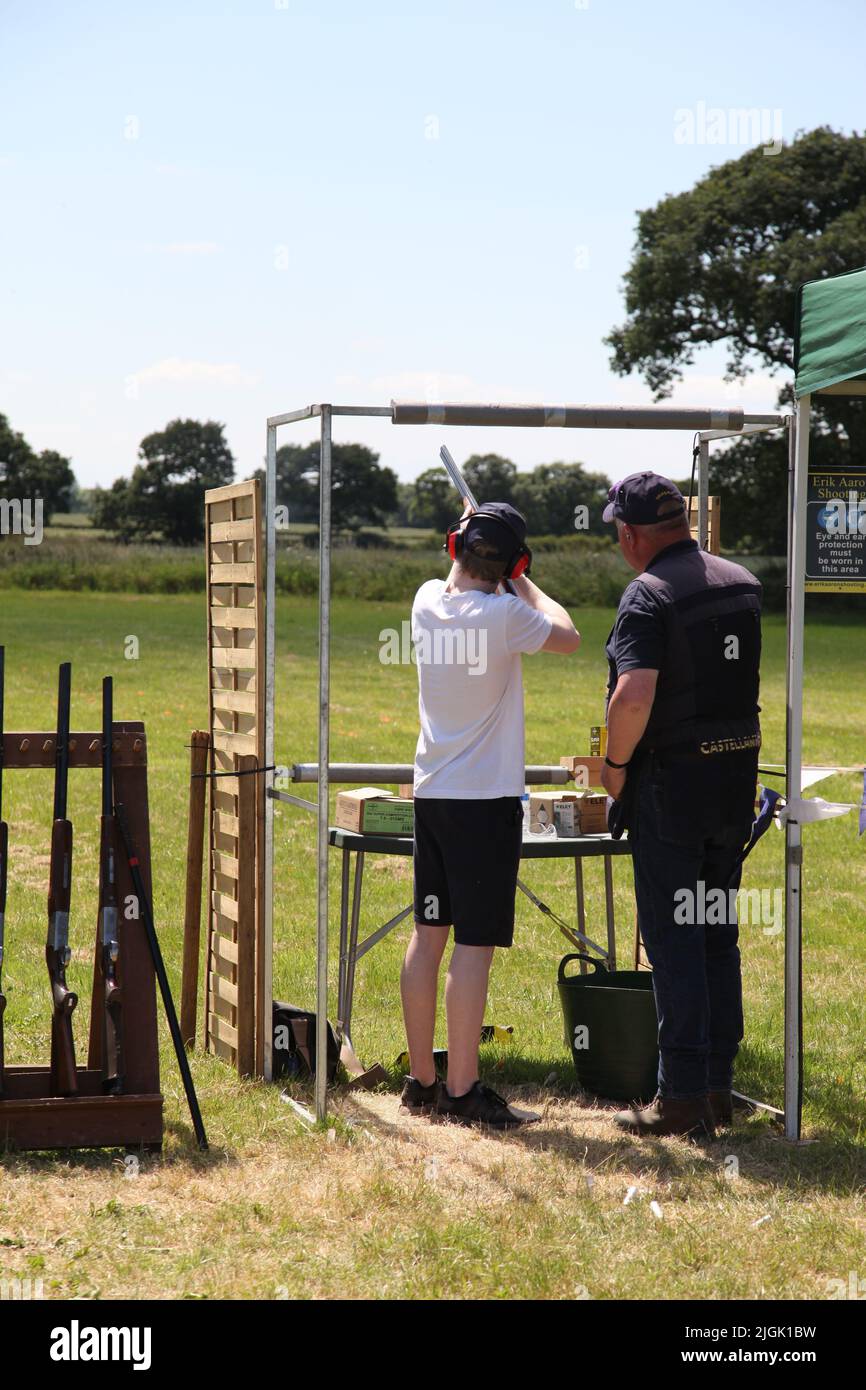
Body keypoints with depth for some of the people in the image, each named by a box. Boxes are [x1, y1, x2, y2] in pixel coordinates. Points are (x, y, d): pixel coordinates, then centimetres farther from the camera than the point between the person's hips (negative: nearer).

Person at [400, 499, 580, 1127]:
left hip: (431, 793, 7)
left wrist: (469, 544, 29)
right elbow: (568, 636, 1)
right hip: (487, 798, -7)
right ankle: (463, 1090, -3)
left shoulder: (428, 601, 2)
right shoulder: (503, 614, -16)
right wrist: (526, 585, 10)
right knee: (474, 945, -4)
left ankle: (422, 1080, 18)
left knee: (428, 935, 12)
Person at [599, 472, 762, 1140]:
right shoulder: (743, 583, 8)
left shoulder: (648, 594, -16)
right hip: (738, 776, 7)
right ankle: (720, 1085, 18)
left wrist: (615, 763, -13)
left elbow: (634, 696, -27)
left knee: (672, 937, -2)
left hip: (671, 781, -7)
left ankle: (683, 1097, -1)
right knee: (718, 934, 14)